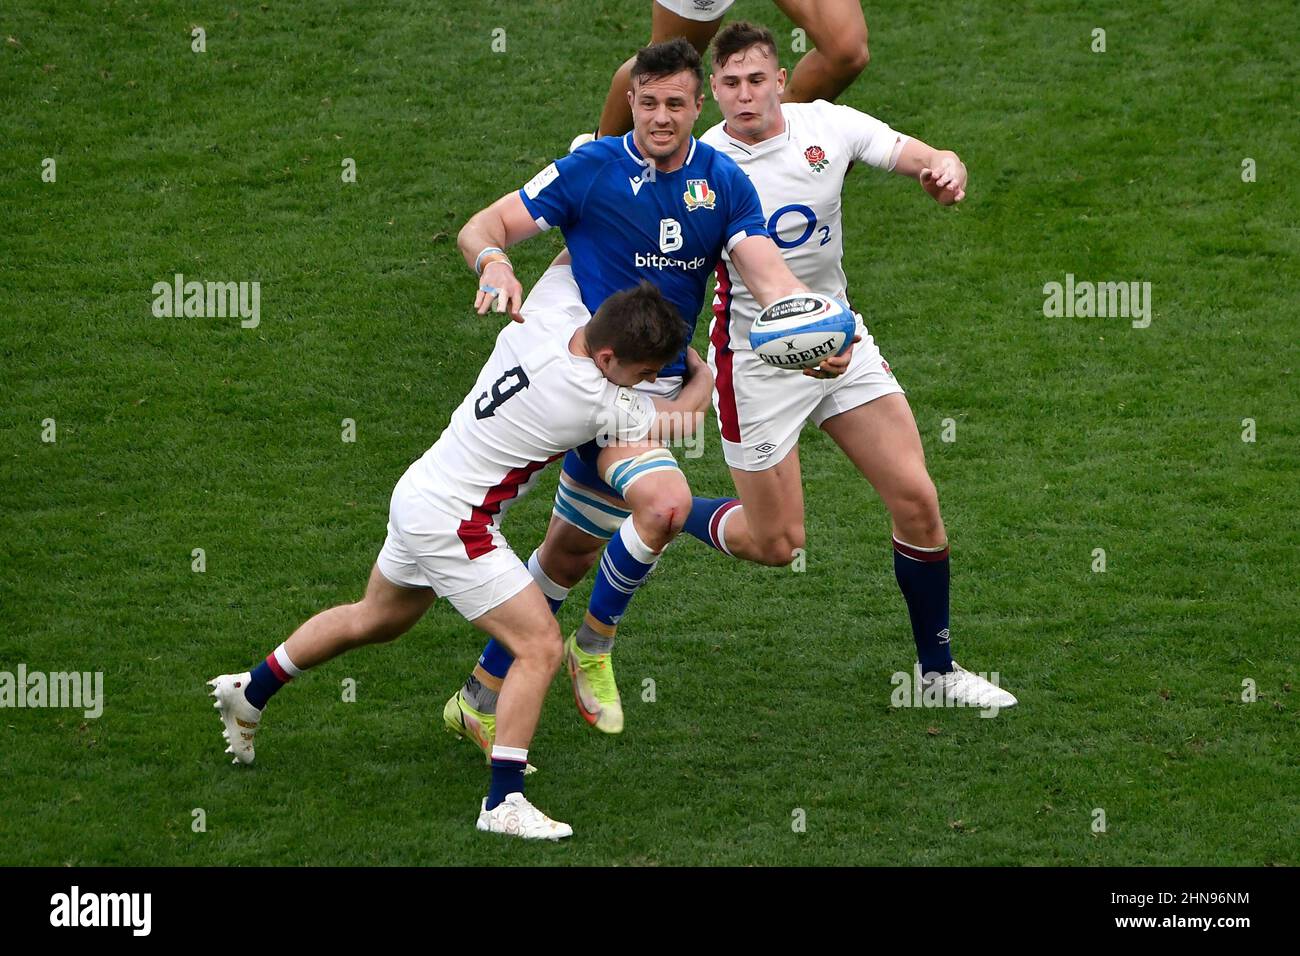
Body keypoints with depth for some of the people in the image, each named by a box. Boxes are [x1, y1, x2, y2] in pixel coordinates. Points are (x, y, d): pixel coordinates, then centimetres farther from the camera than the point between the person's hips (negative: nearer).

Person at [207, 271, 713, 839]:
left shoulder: (553, 310, -10)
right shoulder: (600, 404, -27)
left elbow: (567, 257, 14)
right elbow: (682, 415, -9)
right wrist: (705, 370, 9)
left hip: (420, 491, 9)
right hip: (453, 525, -9)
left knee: (374, 619, 30)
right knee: (541, 647, -9)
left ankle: (249, 692, 45)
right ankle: (504, 802, -9)